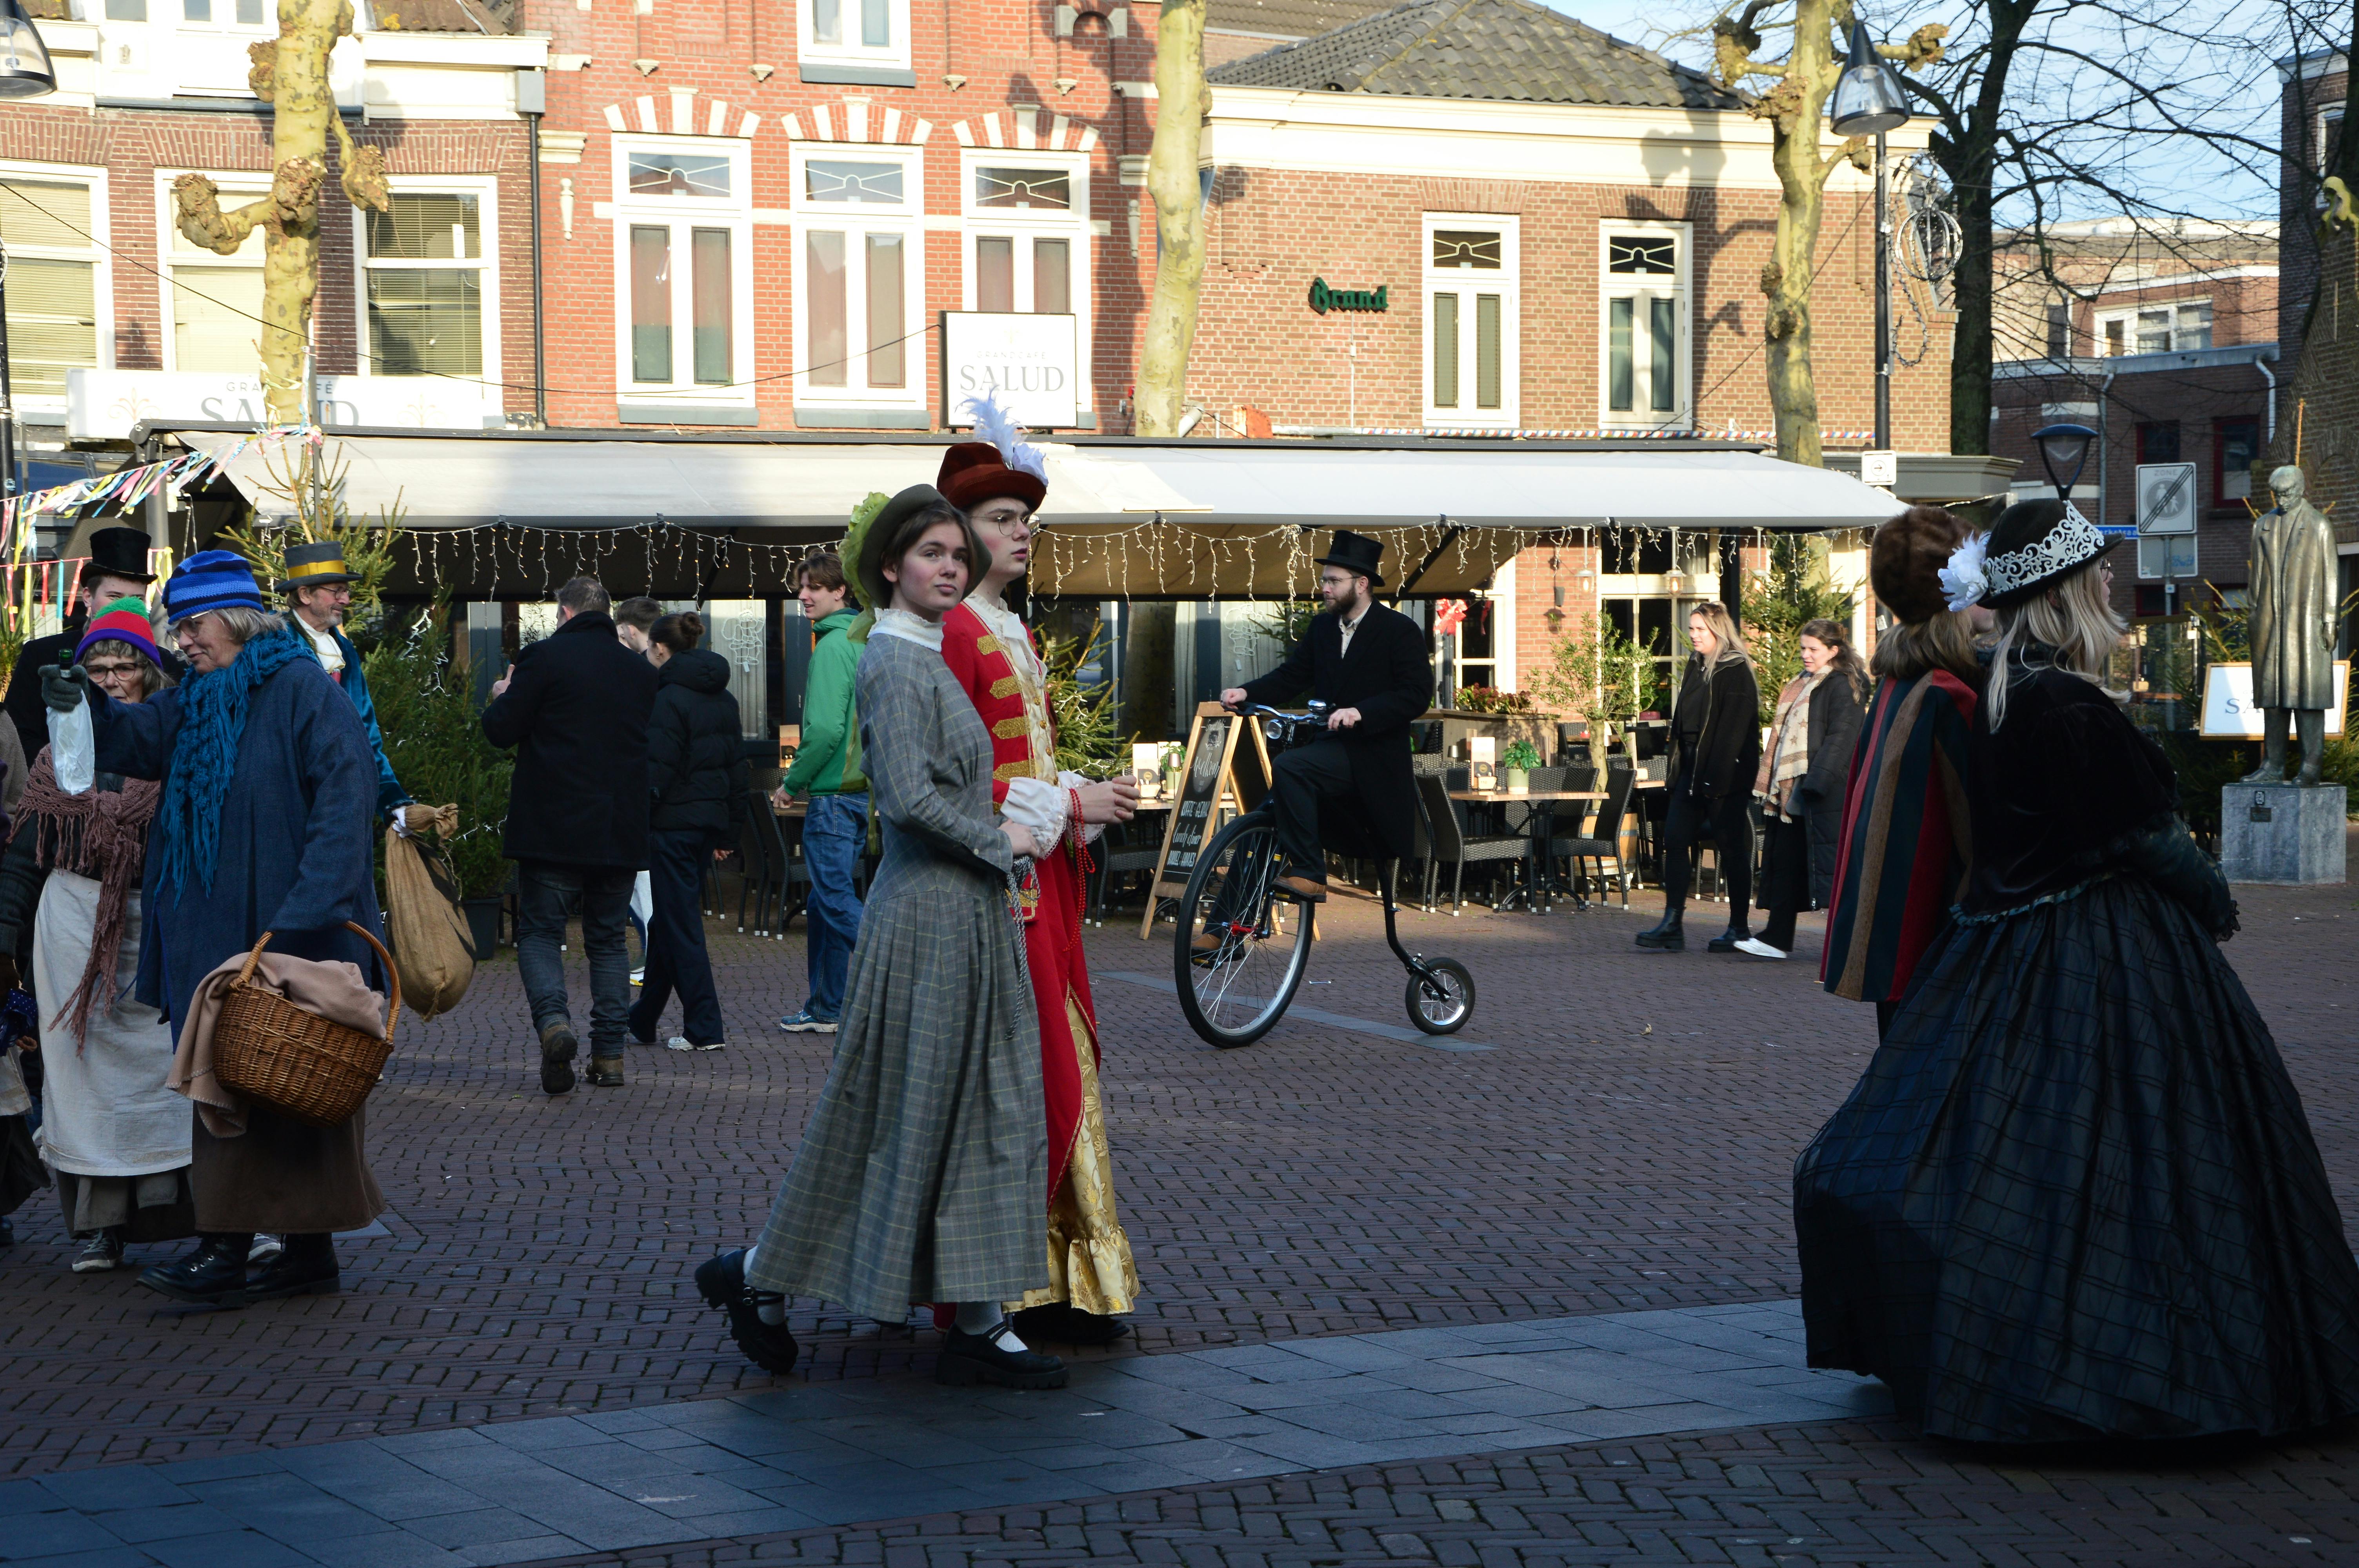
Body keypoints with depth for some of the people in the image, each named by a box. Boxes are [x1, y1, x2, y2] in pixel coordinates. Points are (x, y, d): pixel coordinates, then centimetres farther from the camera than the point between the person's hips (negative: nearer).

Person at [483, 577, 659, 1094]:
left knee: (539, 932, 4)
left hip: (553, 828, -4)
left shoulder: (544, 658, -8)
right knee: (608, 939, 12)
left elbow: (500, 730, -7)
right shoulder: (642, 671, 9)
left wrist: (503, 698, 14)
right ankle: (609, 1053, 8)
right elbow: (656, 745, 17)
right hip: (621, 832, 4)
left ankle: (553, 1021, -21)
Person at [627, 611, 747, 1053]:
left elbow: (655, 773, -18)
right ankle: (643, 1022, 27)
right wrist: (728, 834, 19)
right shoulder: (722, 698, 11)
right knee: (667, 921, 17)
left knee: (680, 924, -2)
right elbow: (738, 771, 14)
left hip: (673, 822, -8)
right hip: (710, 818, 8)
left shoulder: (669, 699, -14)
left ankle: (704, 1029, -3)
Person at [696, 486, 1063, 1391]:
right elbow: (911, 798, -23)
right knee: (910, 1114, -2)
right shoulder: (895, 663, -14)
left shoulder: (933, 656, 16)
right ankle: (758, 1275, 12)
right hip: (927, 916, -9)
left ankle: (979, 1325, 11)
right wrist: (998, 842, -12)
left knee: (985, 1111, 8)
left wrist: (994, 866, 13)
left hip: (965, 912, 9)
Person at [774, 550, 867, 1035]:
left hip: (834, 793, -9)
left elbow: (826, 728, -21)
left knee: (836, 901, -8)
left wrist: (792, 782, -9)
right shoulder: (865, 643, 14)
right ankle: (826, 1008, 20)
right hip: (861, 789, 9)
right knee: (823, 902, 15)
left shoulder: (833, 646, -14)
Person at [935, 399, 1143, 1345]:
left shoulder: (1015, 635, 19)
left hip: (1041, 875, 10)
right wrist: (1069, 805, -14)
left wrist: (1085, 803, 6)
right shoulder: (953, 634, -11)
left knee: (1061, 1066, 9)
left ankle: (1069, 1277, 14)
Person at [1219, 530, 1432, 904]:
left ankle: (1307, 873, -22)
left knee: (1288, 768, -26)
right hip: (1336, 746, 7)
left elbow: (1417, 694, -15)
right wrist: (1247, 692, -9)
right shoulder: (1323, 625, 13)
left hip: (1377, 756, -7)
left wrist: (1360, 712, -27)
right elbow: (1292, 676, 9)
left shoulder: (1401, 630, -7)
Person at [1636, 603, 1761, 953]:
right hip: (1691, 772, 8)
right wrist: (1678, 769, 13)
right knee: (1675, 839, -1)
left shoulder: (1736, 672, -10)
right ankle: (1672, 926, -1)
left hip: (1727, 774, -8)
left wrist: (1716, 777, -22)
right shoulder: (1696, 668, 15)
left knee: (1731, 846, 0)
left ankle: (1740, 928, 9)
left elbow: (1733, 729, -17)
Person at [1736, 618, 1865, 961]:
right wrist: (1771, 783, 16)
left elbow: (1840, 738, -16)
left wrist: (1815, 782, -23)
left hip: (1824, 793, -9)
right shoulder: (1799, 685, 19)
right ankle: (1777, 937, 11)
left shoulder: (1840, 686, -8)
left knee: (1829, 864, -7)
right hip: (1790, 789, 9)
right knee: (1785, 862, 8)